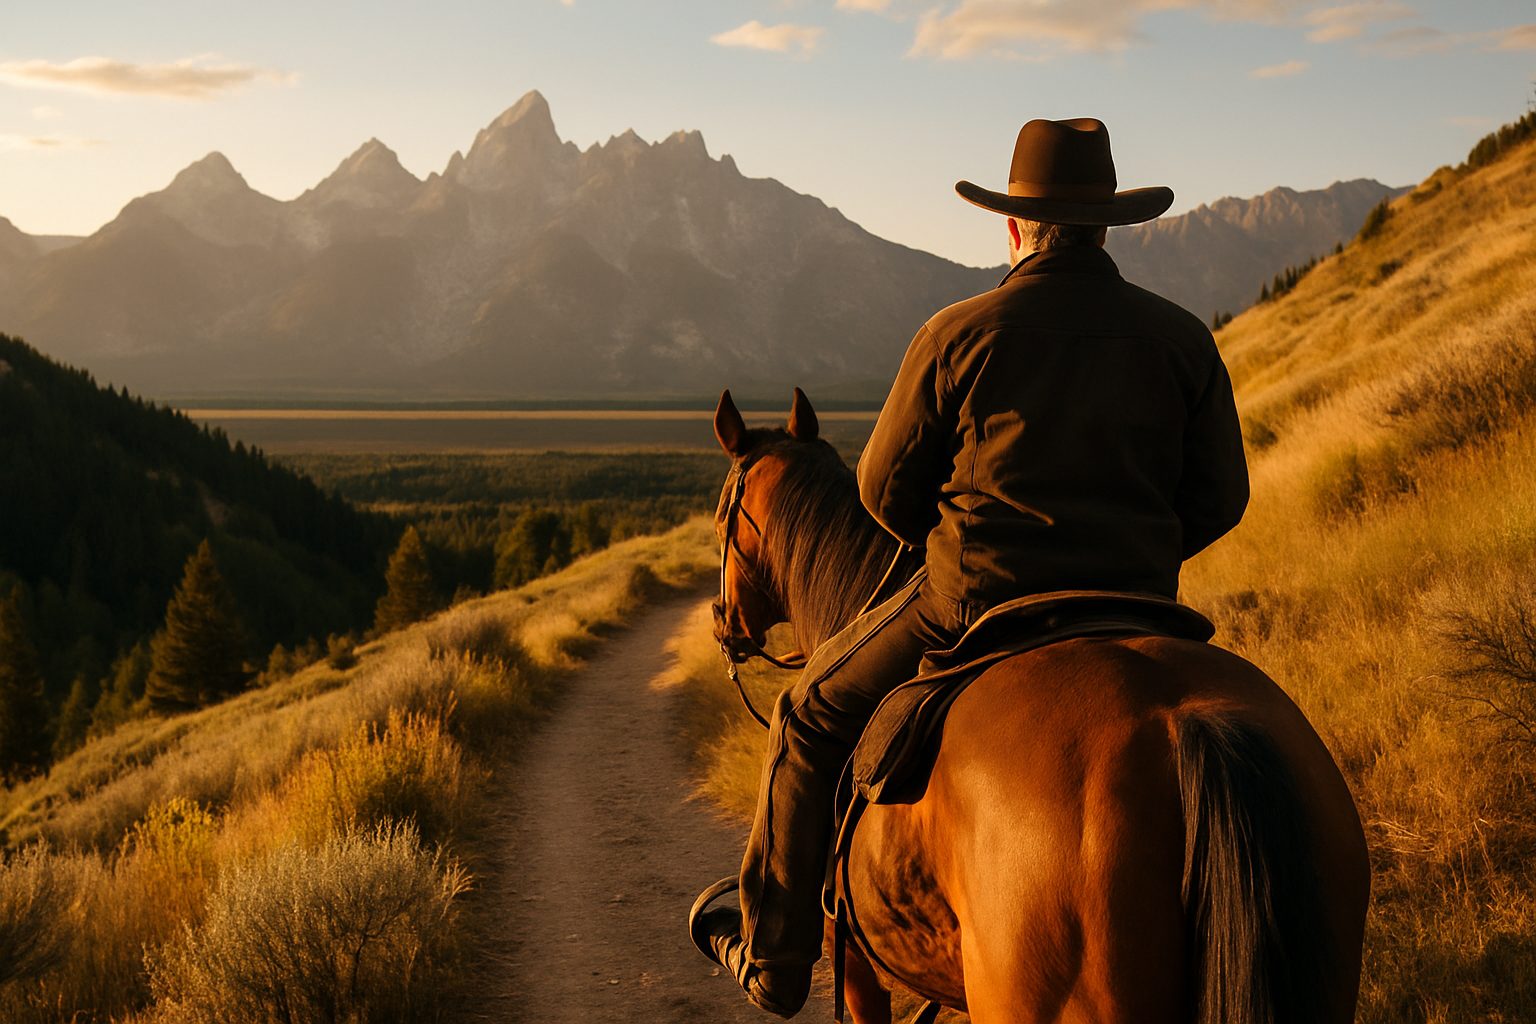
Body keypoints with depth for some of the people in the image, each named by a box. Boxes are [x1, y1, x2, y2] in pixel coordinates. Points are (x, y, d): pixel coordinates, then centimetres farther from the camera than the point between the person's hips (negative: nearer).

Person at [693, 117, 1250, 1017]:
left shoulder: (957, 335, -7)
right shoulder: (1184, 338, 1)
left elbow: (885, 490, 1)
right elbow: (1220, 497, 3)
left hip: (971, 611, -3)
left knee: (814, 719, 18)